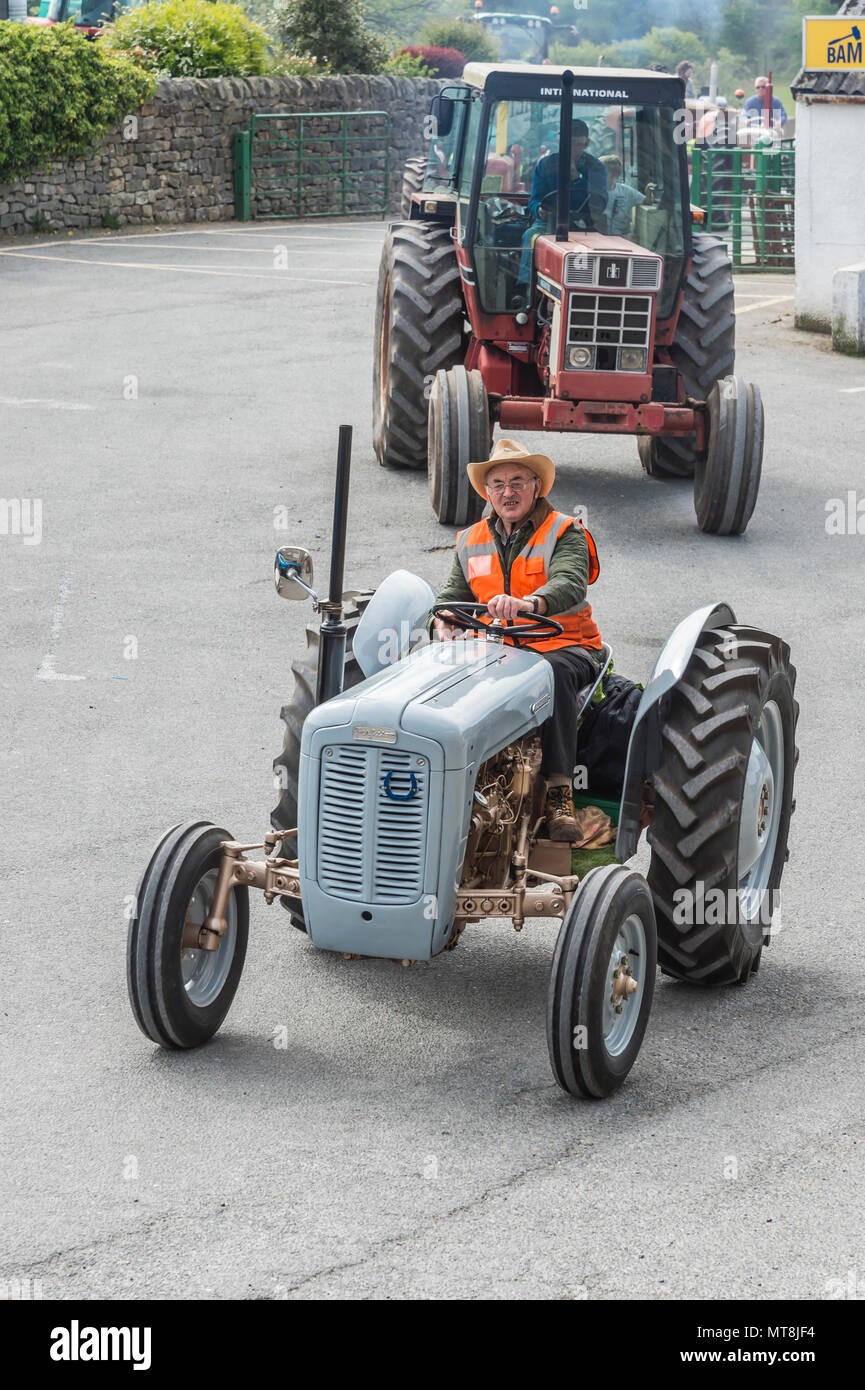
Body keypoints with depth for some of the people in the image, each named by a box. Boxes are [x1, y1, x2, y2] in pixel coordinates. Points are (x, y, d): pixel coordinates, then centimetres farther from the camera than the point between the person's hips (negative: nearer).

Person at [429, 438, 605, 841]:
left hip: (562, 645, -4)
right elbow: (454, 591, 14)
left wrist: (528, 604, -45)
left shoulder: (565, 534, -4)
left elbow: (568, 585, -23)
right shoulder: (473, 541, 14)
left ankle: (559, 791, -40)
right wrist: (443, 623, -12)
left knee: (555, 674, -39)